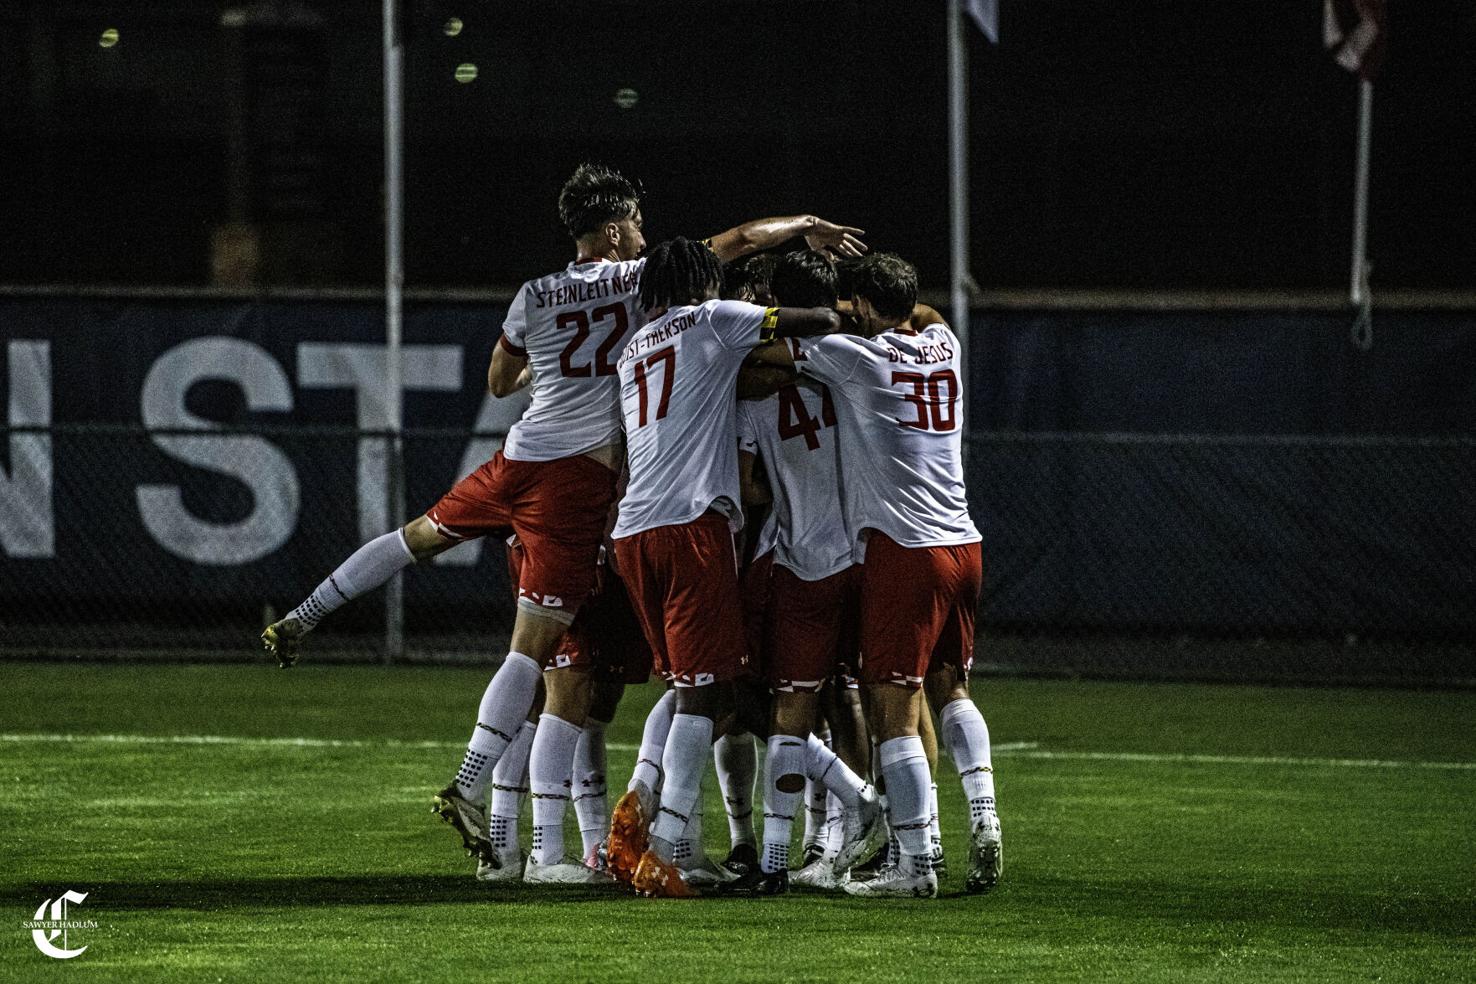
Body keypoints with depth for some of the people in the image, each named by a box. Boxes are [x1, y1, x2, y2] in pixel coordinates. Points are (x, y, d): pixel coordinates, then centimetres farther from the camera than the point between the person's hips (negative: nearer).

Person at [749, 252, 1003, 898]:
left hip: (902, 552, -7)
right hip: (963, 547, 7)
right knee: (949, 688, 22)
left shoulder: (855, 355, -7)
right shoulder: (944, 347, 11)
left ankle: (915, 864, -6)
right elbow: (920, 319, 36)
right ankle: (983, 819, 6)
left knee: (894, 713, -3)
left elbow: (761, 348, -5)